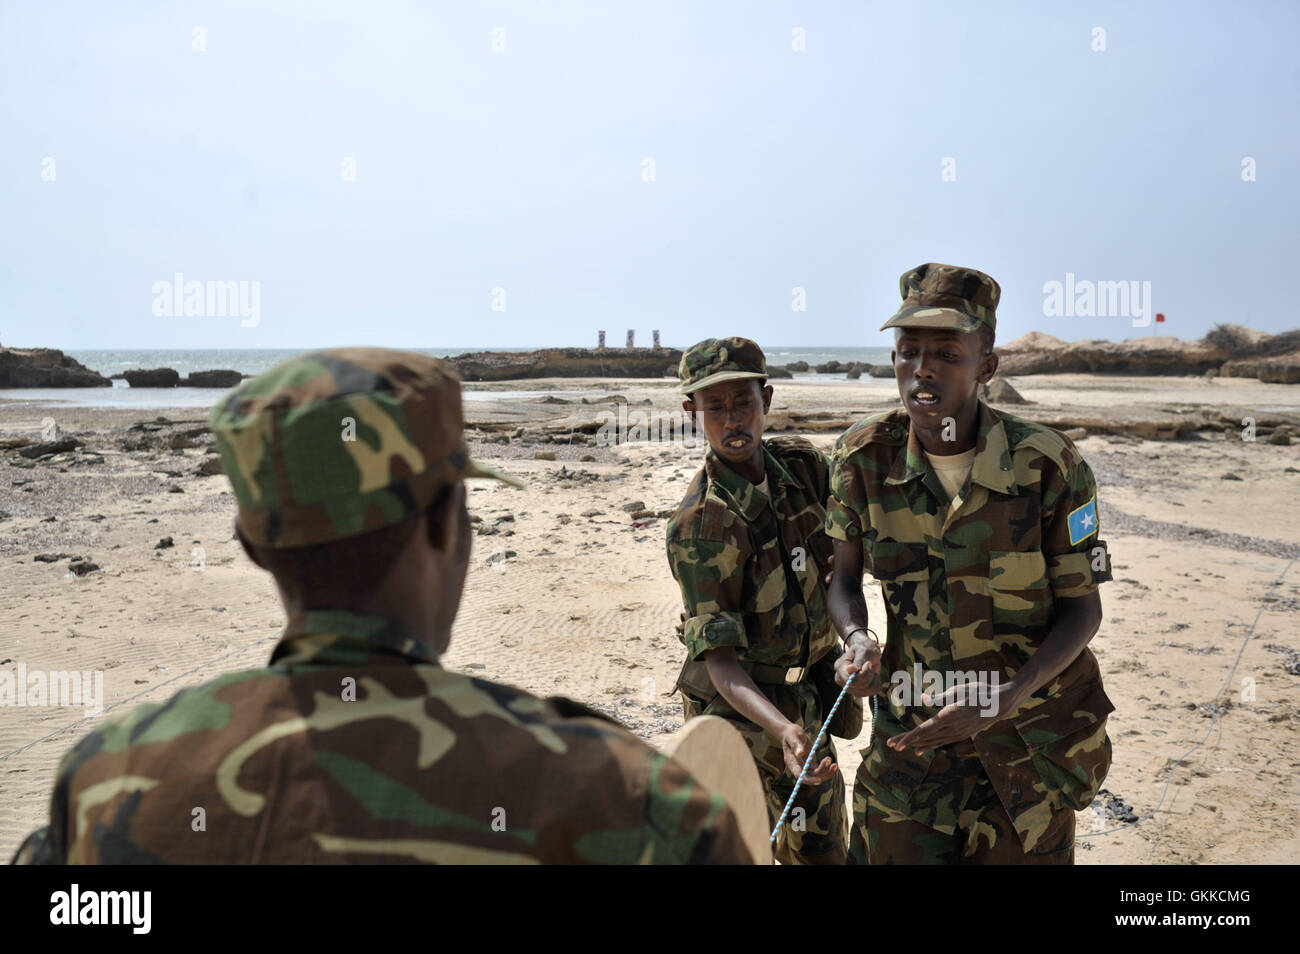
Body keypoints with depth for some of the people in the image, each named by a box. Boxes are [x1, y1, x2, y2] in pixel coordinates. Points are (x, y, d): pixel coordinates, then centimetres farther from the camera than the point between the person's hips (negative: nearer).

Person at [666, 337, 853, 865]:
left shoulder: (802, 464, -7)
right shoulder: (699, 523, -24)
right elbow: (719, 658, -26)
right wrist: (782, 731, -41)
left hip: (808, 696, 6)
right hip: (736, 703, -6)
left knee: (824, 847, 18)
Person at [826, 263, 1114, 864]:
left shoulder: (1048, 465, -17)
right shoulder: (866, 457, -10)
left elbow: (1082, 608, -10)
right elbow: (844, 579, 0)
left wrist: (1005, 699, -24)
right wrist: (858, 640, -23)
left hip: (1029, 731, -1)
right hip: (913, 725, 2)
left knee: (1020, 852, 14)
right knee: (890, 852, 11)